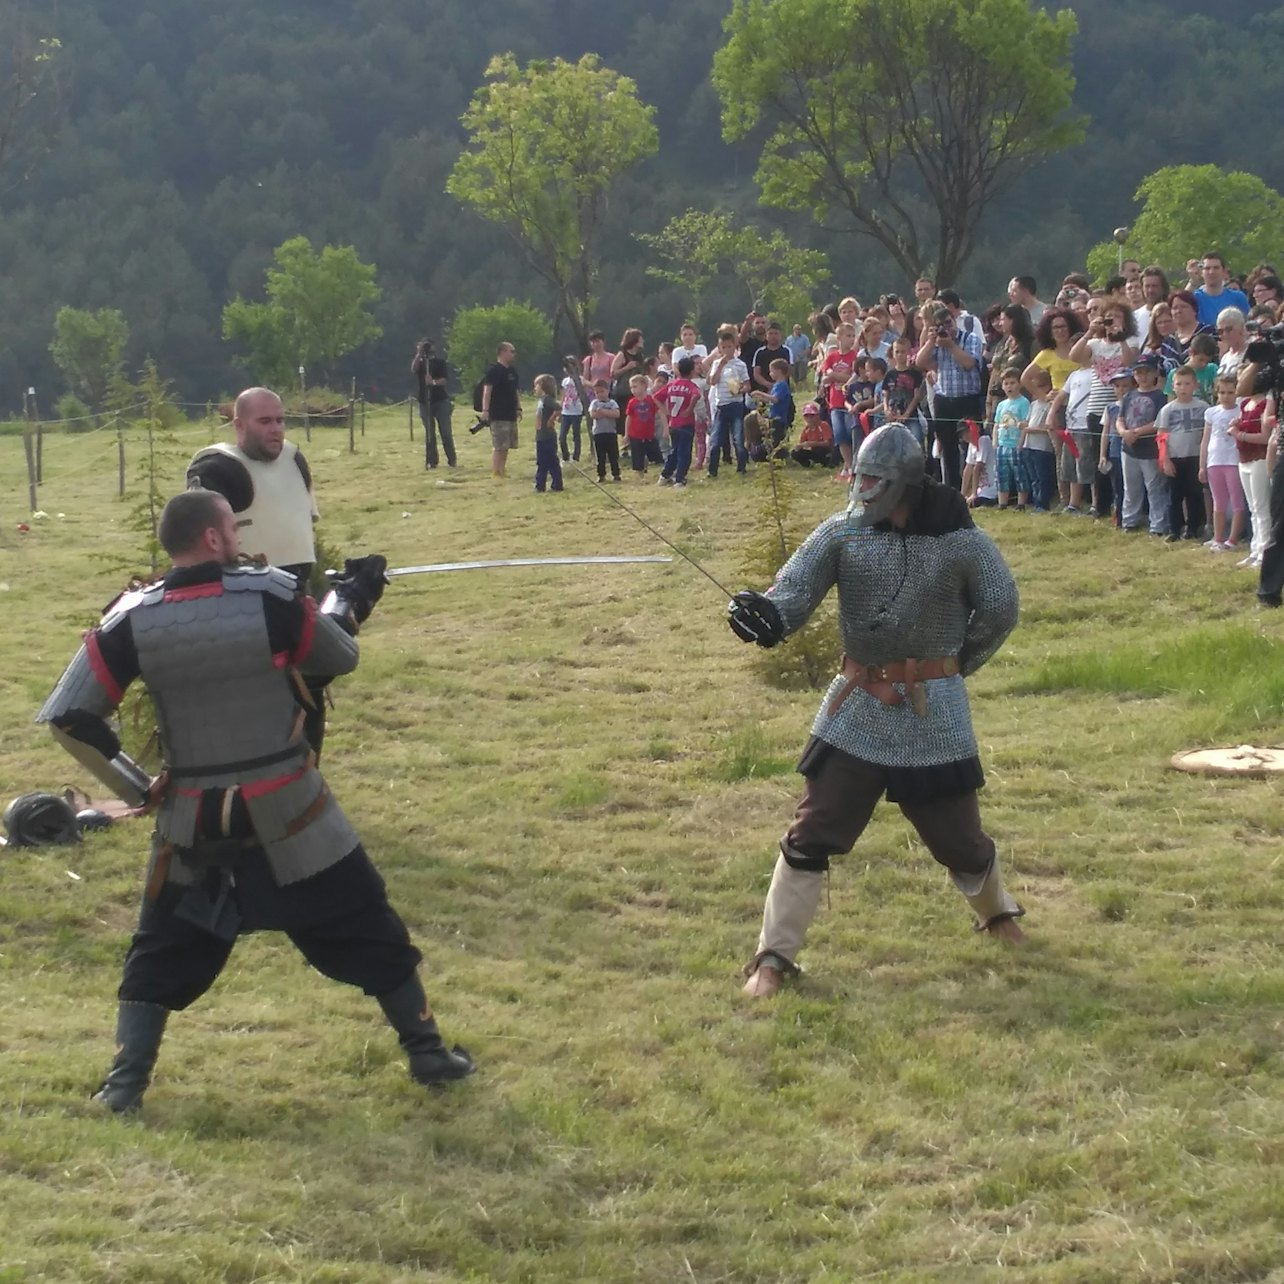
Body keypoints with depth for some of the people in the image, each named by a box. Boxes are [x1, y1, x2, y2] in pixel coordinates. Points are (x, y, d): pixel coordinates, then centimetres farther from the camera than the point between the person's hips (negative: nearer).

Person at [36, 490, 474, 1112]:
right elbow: (340, 657, 2)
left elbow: (68, 718, -7)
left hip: (192, 818, 2)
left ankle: (125, 1081, 11)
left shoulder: (132, 620, -8)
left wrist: (135, 786, 3)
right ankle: (427, 1051, 20)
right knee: (367, 930, 13)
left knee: (161, 948, 18)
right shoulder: (270, 596, -14)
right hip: (288, 812, -1)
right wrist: (348, 597, 21)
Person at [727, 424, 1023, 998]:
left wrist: (952, 664, 5)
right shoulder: (842, 532, -6)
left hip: (935, 710, -1)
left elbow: (999, 610, 4)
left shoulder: (960, 540, -9)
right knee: (811, 834, -4)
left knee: (959, 831, 12)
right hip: (858, 704, 1)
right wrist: (765, 612, -37)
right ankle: (773, 957, 4)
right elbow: (794, 590, -15)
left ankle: (997, 912, 44)